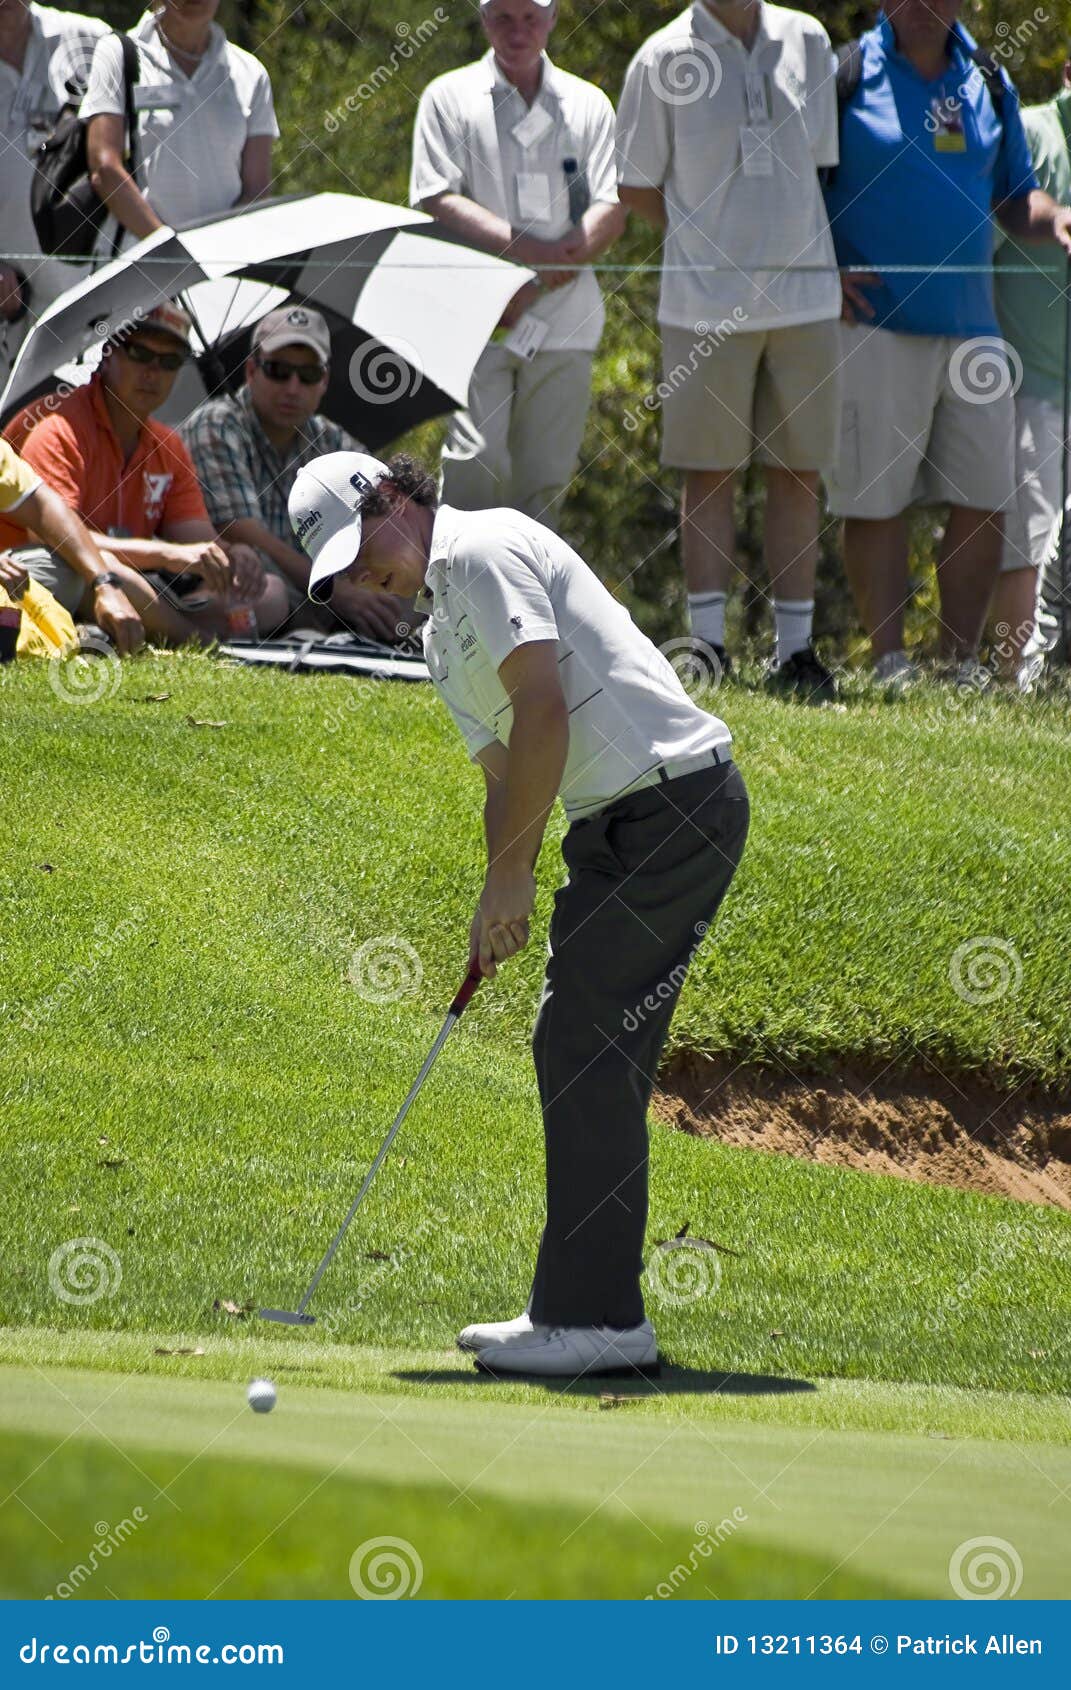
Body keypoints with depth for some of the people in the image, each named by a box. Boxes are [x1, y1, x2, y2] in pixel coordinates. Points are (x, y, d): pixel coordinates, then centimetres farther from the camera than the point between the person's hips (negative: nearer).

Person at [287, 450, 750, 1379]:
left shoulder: (484, 549, -9)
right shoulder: (443, 635, 22)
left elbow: (543, 708, -17)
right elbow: (506, 772, 21)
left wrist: (507, 873, -12)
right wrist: (505, 895, 5)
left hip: (672, 800, -10)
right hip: (625, 820, 10)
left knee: (587, 1053, -11)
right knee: (579, 1053, 12)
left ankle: (597, 1314, -10)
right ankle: (580, 1308, 16)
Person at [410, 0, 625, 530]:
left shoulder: (588, 105, 13)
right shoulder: (450, 98, 7)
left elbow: (611, 212, 4)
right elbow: (437, 202, -4)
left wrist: (540, 281, -10)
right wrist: (533, 251, -13)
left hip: (562, 321, 3)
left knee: (545, 476, 0)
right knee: (477, 460, -17)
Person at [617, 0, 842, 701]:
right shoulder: (665, 58, -2)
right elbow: (637, 186, 4)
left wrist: (815, 259, 5)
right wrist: (714, 244, -1)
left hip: (806, 297, 3)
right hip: (707, 303, -3)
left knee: (798, 473, 5)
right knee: (710, 473, 1)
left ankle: (795, 649, 9)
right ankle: (707, 645, 4)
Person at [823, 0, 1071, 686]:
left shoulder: (989, 83, 13)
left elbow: (1015, 196, 21)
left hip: (974, 327, 5)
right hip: (876, 325, -5)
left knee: (986, 502, 5)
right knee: (878, 500, -3)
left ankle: (963, 659, 15)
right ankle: (890, 658, 6)